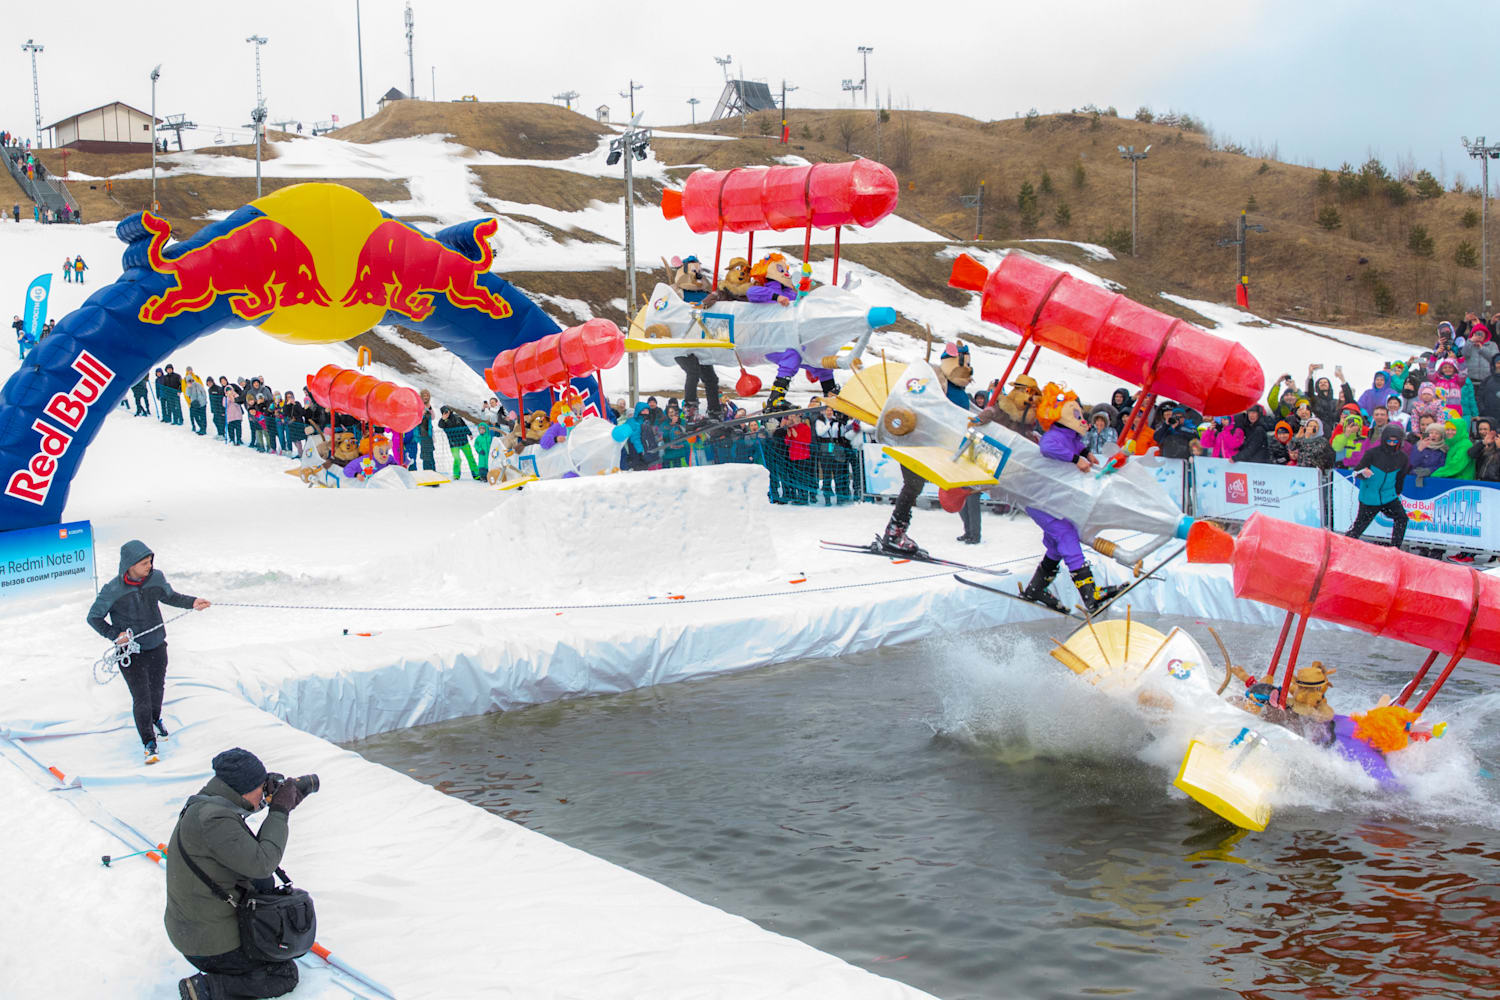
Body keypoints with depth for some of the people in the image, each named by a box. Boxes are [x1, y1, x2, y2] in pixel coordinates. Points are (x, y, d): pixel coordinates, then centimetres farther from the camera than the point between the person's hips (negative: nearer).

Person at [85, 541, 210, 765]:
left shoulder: (156, 578, -8)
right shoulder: (112, 590, -20)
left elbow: (169, 596, 12)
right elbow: (94, 617, -8)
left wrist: (192, 602, -1)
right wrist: (115, 635, -19)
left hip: (157, 647, 4)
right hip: (130, 653, -4)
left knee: (157, 688, 23)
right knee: (141, 698, -6)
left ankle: (155, 719, 53)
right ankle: (149, 742, 9)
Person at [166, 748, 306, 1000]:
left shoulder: (203, 805, 2)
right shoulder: (213, 820, -28)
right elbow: (261, 864, -29)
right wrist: (279, 812, -19)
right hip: (209, 945, -10)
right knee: (286, 975, 3)